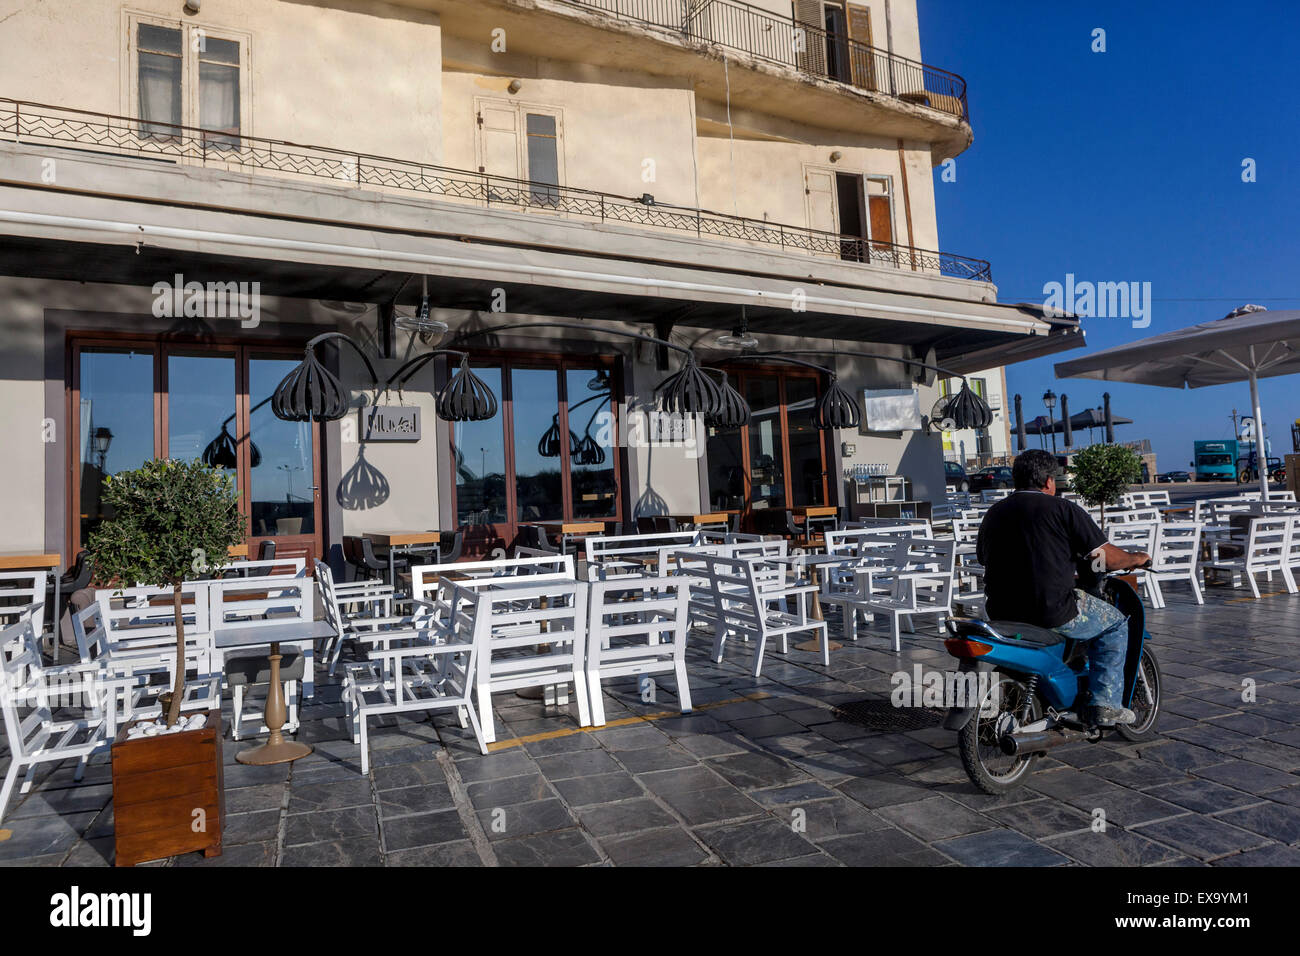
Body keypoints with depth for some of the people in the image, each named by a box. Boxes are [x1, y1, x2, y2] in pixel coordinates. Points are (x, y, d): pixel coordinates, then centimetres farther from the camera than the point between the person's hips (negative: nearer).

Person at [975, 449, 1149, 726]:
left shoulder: (993, 513, 10)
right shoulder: (1063, 509, -5)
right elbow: (1107, 558, -5)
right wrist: (1135, 558, 18)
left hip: (1001, 613, 6)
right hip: (1053, 613, -6)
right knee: (1115, 624, 19)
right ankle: (1105, 705, 14)